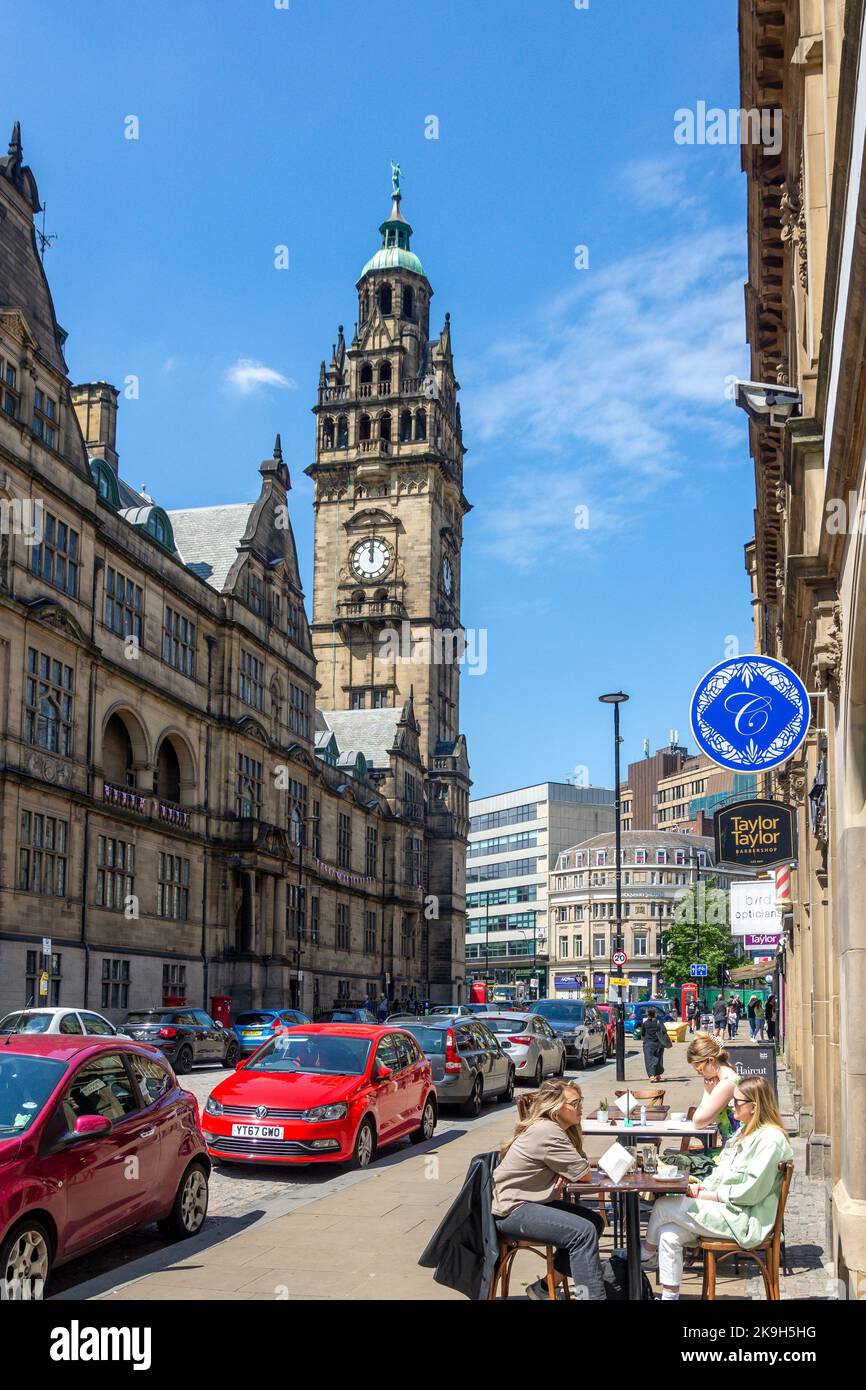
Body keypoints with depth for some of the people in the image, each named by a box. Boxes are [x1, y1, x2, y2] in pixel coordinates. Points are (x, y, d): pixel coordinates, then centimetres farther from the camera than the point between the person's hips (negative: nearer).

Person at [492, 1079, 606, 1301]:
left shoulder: (557, 1129, 9)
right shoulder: (547, 1132, -22)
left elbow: (578, 1165, 11)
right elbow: (584, 1174, -18)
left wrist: (565, 1175, -11)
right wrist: (570, 1173, 5)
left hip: (529, 1201, 10)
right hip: (511, 1210, -10)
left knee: (594, 1221, 4)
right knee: (584, 1231, -20)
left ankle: (545, 1287, 8)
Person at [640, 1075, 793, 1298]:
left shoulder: (770, 1139, -18)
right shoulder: (745, 1130, 13)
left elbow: (750, 1192, -21)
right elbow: (723, 1170, 20)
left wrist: (709, 1195, -15)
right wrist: (702, 1185, 1)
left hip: (744, 1220, -9)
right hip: (723, 1207, 9)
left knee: (663, 1206, -11)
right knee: (668, 1235, -10)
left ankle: (647, 1254, 15)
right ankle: (670, 1295, -2)